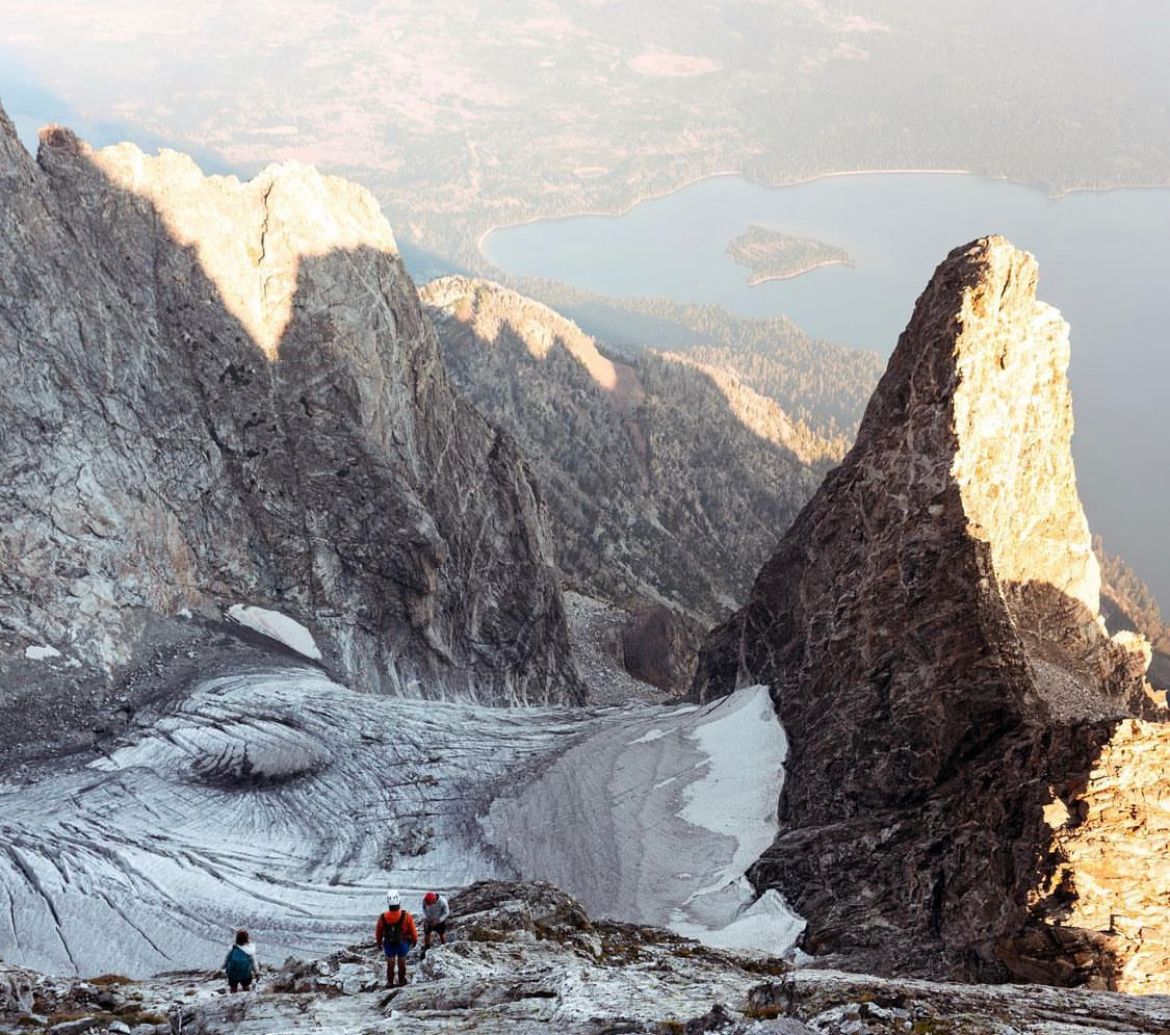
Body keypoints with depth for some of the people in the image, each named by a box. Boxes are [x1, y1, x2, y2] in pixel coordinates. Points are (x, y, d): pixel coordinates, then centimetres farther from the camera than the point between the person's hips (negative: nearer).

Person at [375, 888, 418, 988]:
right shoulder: (406, 916, -27)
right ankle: (401, 980, 41)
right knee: (402, 961, 25)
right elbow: (413, 930, -13)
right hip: (403, 944, 0)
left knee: (390, 963, 23)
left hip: (389, 945, 0)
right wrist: (414, 940, 8)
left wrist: (379, 942, 13)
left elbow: (378, 932, -7)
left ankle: (390, 982, 36)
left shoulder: (382, 918, -24)